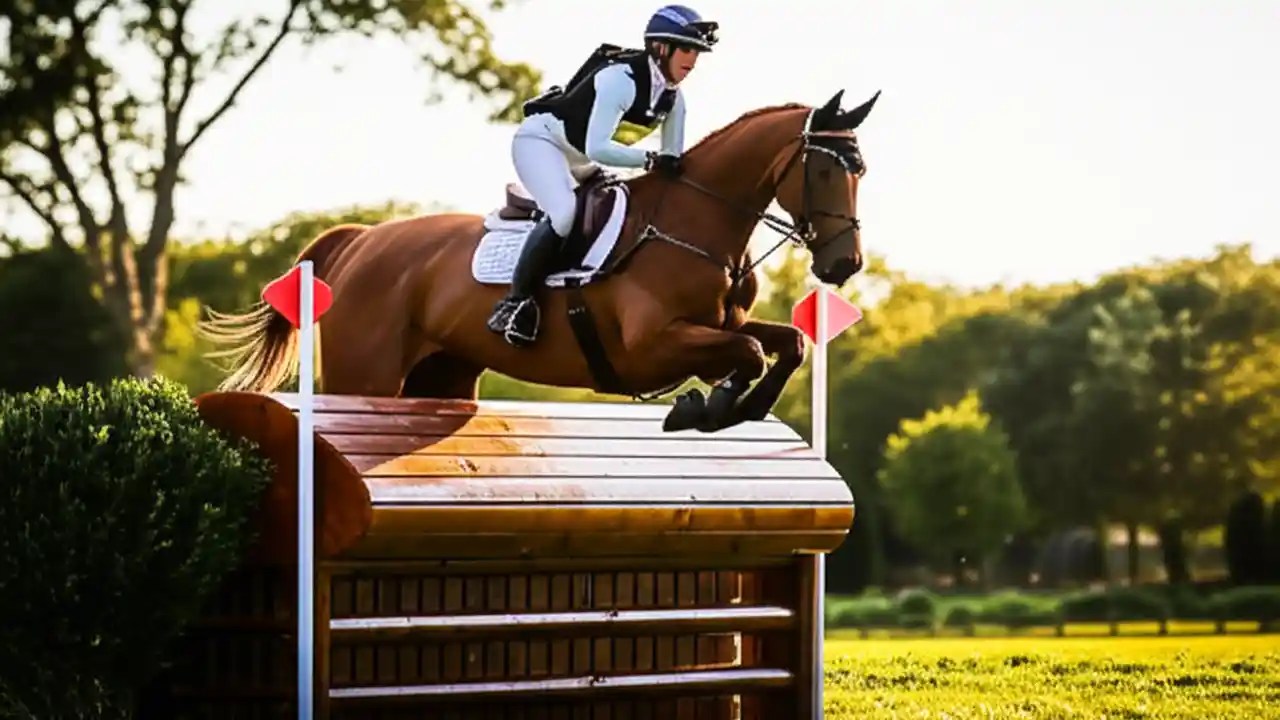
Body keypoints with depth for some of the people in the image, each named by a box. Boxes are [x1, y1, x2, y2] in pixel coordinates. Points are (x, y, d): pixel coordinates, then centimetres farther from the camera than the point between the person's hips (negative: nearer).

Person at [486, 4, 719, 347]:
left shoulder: (673, 99, -4)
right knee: (565, 212, -31)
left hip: (579, 161, 10)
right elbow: (596, 148, -35)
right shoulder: (621, 78, -29)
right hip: (541, 140, -10)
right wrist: (651, 160, -39)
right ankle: (515, 302, -23)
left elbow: (673, 162, 3)